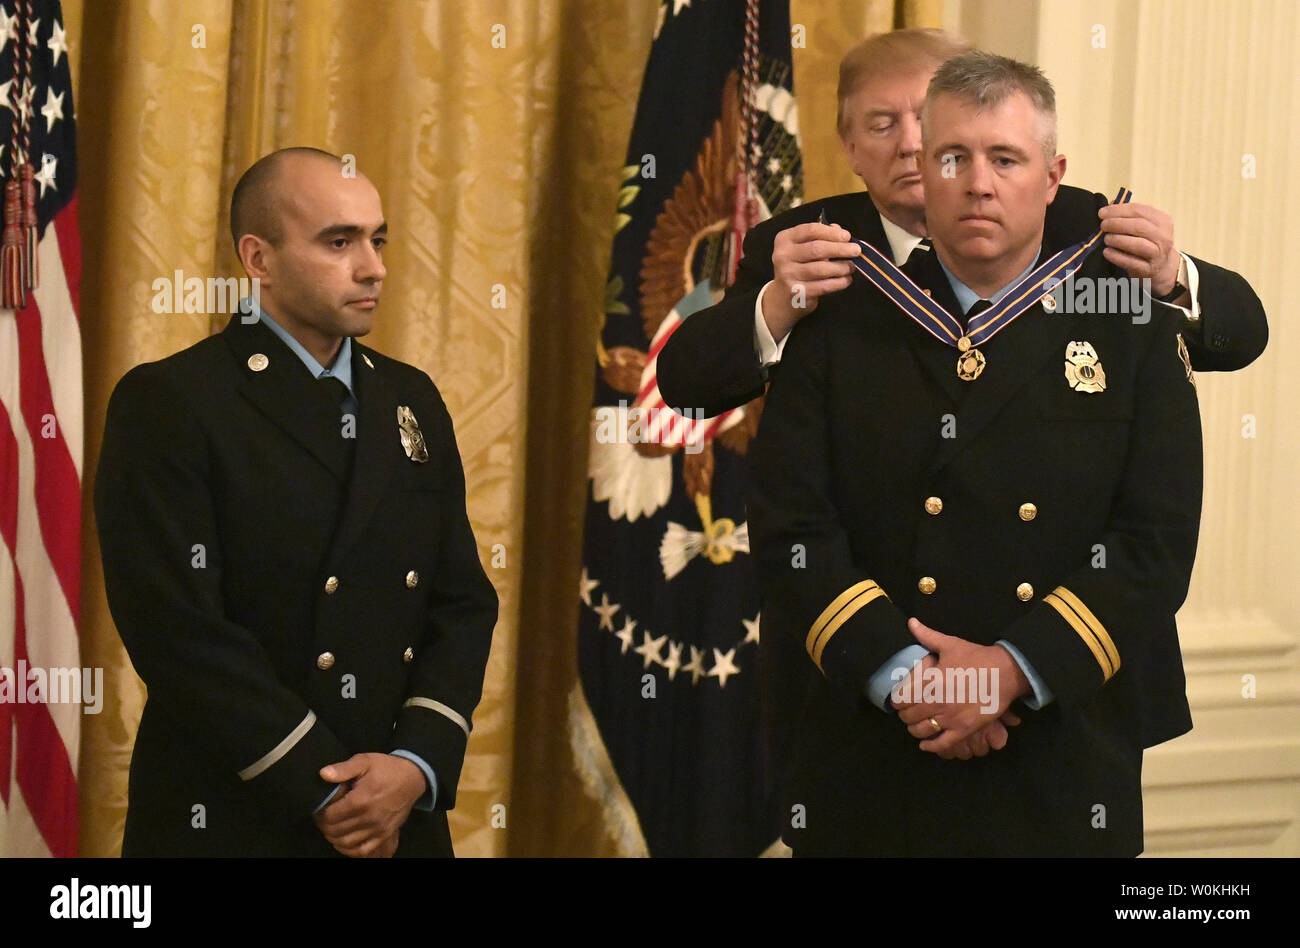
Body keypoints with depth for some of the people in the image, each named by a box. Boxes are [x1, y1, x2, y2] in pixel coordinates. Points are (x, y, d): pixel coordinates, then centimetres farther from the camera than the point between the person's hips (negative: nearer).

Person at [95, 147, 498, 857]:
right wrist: (325, 793, -16)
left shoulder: (412, 399, 11)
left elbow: (462, 601, 7)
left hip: (401, 821, 5)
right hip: (231, 824, -5)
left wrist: (418, 766, -9)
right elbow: (180, 631, -16)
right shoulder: (168, 404, -8)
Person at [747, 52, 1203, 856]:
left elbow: (1159, 540, -5)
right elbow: (790, 526, -3)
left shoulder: (1134, 327, 2)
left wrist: (1016, 669, -15)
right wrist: (896, 673, -15)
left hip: (1063, 761, 0)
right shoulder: (842, 323, 4)